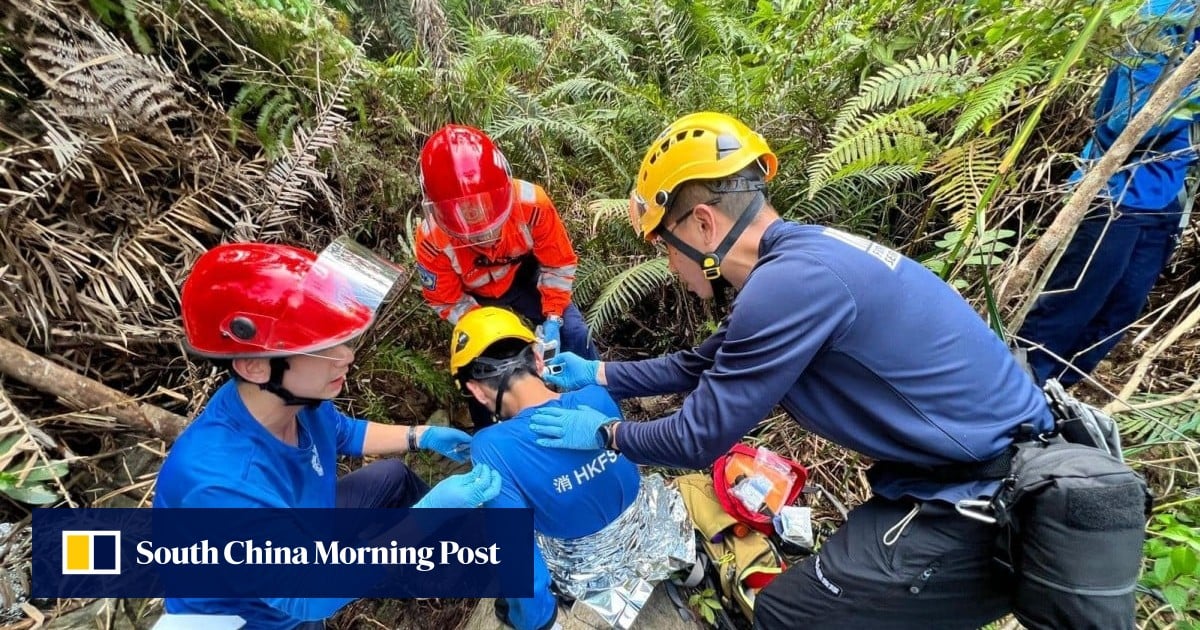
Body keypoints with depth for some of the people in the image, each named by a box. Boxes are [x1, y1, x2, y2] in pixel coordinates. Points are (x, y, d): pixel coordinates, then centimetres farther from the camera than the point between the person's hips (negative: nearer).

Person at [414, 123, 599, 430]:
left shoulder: (532, 203, -37)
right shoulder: (432, 240, -34)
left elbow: (559, 263, -19)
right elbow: (447, 301, -16)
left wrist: (552, 319, -25)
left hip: (527, 276, 0)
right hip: (476, 297, 0)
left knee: (574, 334, -11)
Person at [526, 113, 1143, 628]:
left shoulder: (792, 280, -28)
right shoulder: (800, 258, 4)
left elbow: (698, 437, -20)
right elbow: (702, 364, 14)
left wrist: (603, 432, -2)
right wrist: (598, 374, 19)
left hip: (984, 504, -9)